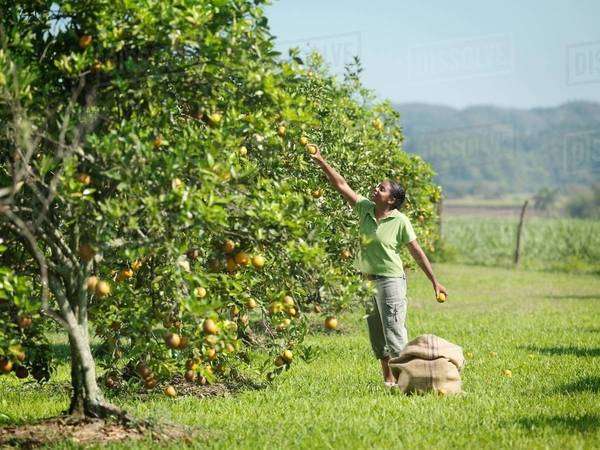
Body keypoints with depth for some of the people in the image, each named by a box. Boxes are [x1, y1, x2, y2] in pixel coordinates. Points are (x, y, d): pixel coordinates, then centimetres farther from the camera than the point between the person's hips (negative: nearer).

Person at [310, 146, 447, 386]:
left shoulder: (400, 222, -10)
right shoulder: (364, 208, 3)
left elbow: (417, 252, -7)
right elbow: (341, 185, 3)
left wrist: (435, 282, -5)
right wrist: (321, 162, -4)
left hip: (391, 279, -6)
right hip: (368, 280, 7)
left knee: (394, 330, -9)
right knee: (376, 333, 12)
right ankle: (387, 378, 23)